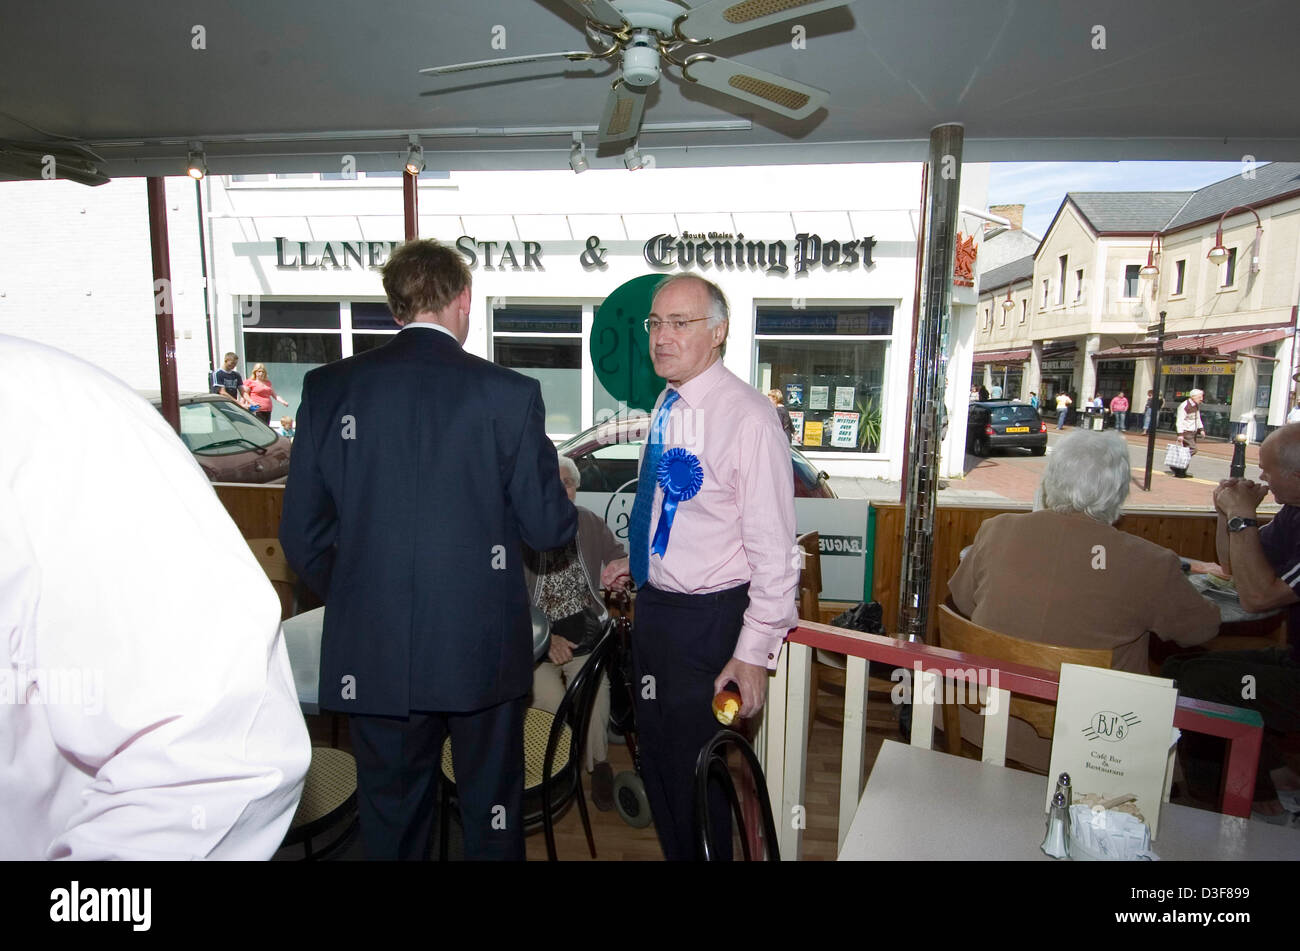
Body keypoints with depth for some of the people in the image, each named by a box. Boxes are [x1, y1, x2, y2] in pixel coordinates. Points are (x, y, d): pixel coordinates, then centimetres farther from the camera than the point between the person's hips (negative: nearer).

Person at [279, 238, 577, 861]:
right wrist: (560, 498, 15)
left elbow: (302, 535, 1)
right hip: (482, 652, -2)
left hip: (373, 654, 2)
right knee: (492, 816, 19)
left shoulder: (328, 388, -3)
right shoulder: (508, 393, -11)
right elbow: (548, 529, -7)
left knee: (391, 821, 21)